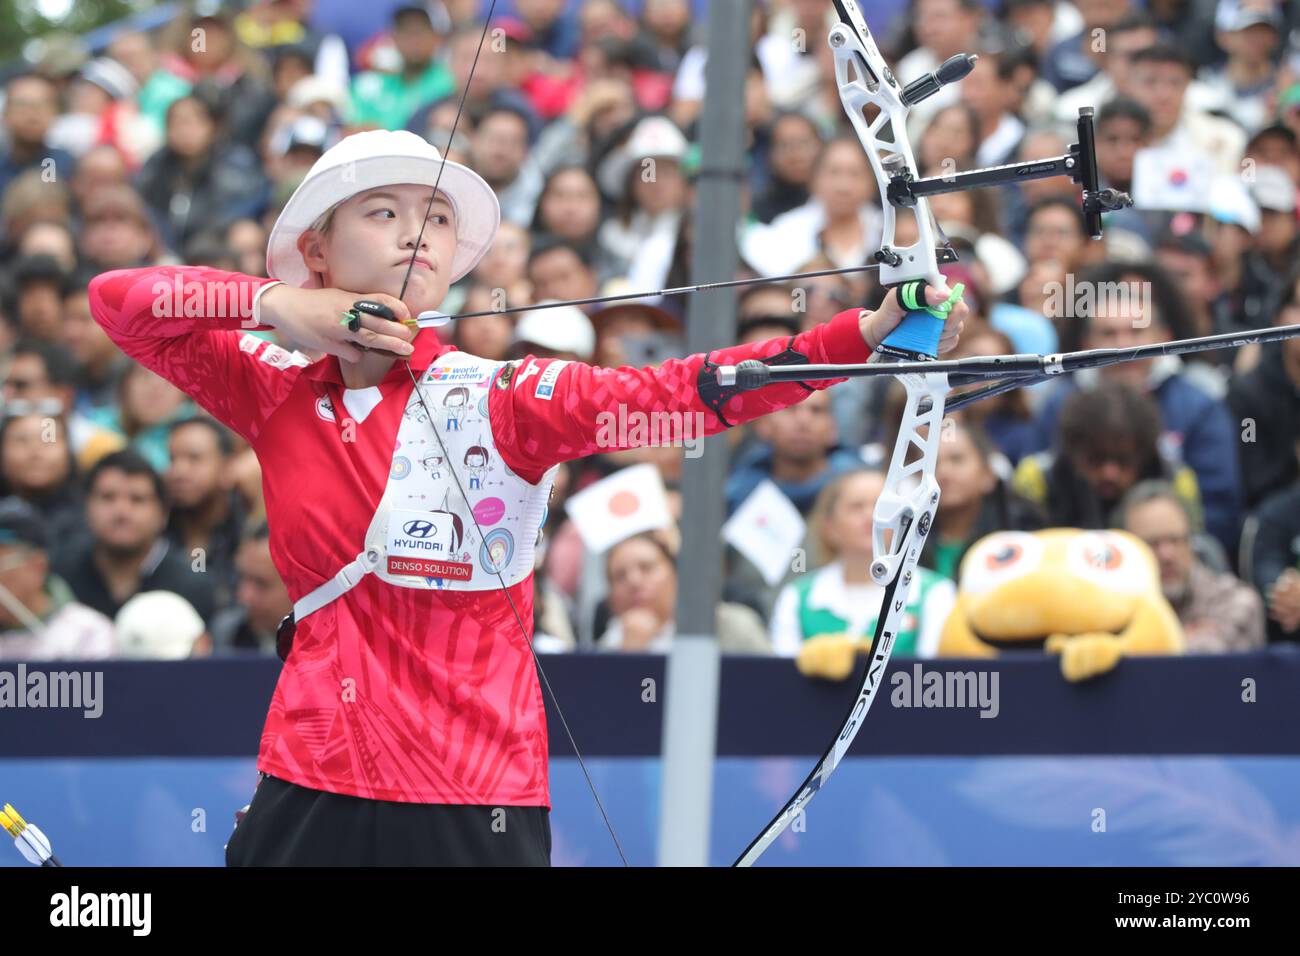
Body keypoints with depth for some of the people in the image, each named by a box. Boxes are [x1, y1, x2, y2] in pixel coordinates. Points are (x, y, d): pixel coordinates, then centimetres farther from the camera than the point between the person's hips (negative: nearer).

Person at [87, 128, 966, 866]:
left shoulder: (495, 399, -3)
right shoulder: (278, 395, 7)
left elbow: (672, 393, -16)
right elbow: (118, 300, 8)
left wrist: (865, 333, -31)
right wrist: (276, 305, -6)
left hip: (471, 802, -3)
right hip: (308, 791, 3)